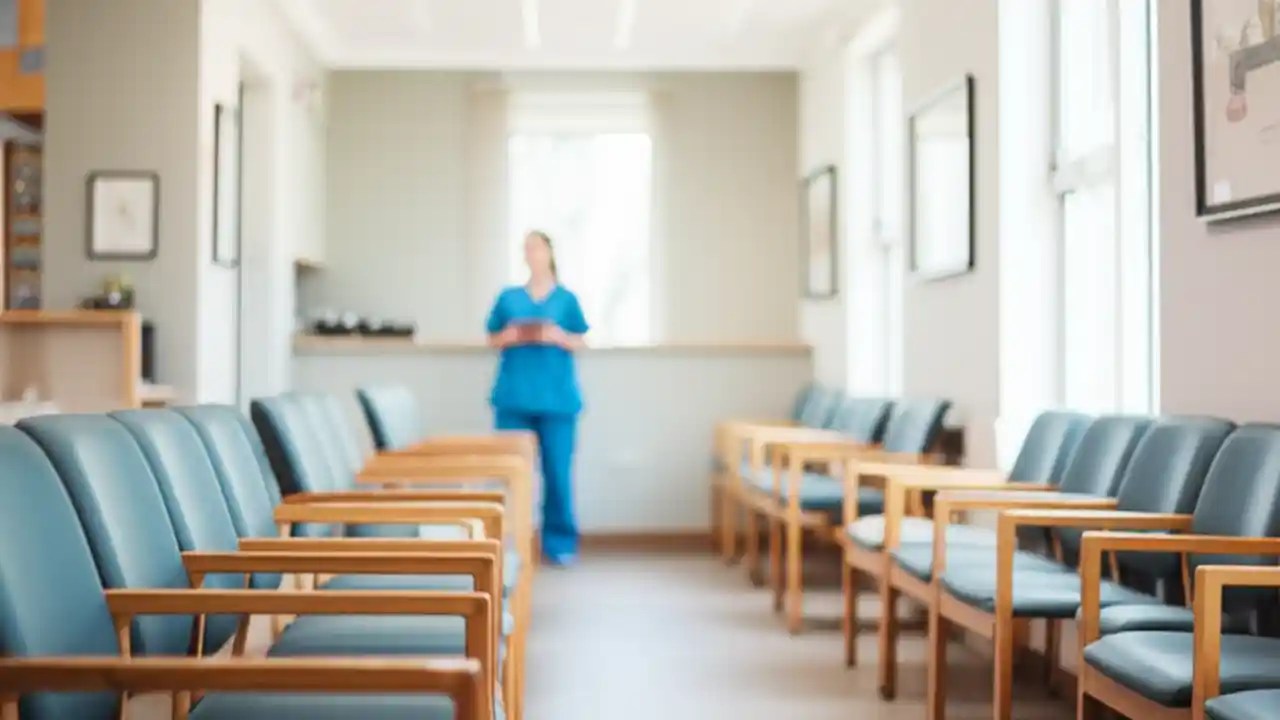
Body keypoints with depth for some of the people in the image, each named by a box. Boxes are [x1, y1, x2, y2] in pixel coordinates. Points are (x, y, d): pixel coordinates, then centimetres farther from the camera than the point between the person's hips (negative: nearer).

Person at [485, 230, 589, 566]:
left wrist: (558, 336, -13)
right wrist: (508, 337, -8)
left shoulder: (566, 298, 7)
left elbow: (580, 343, 7)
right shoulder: (508, 297, 10)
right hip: (515, 397, 1)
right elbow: (492, 340, 13)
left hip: (556, 397, -1)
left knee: (557, 471, -1)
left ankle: (559, 543, 8)